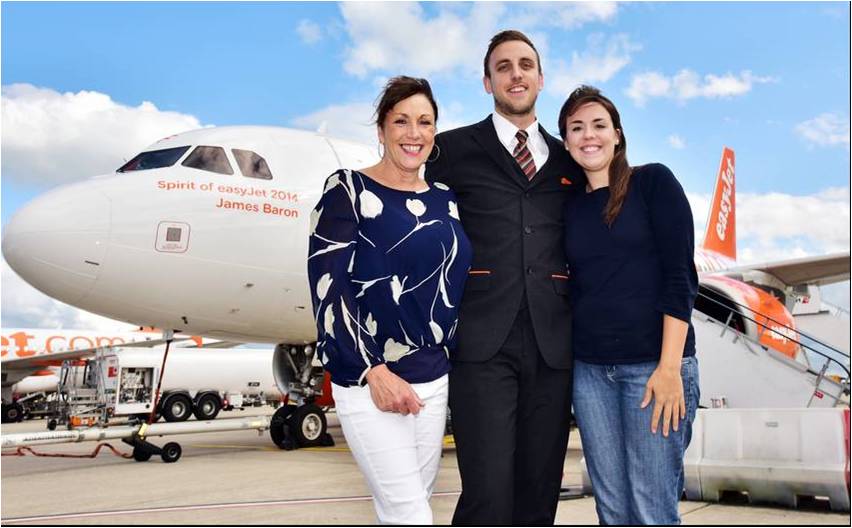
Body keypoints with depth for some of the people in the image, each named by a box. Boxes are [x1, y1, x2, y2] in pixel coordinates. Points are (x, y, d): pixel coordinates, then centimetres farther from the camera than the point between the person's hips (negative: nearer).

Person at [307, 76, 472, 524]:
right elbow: (326, 284, -14)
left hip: (434, 378, 6)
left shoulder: (444, 200, 9)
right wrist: (374, 372, -19)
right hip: (368, 381, -5)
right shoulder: (348, 189, -7)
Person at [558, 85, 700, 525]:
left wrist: (670, 366, -14)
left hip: (654, 364, -4)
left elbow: (680, 275, -7)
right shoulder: (570, 206, 12)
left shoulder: (654, 182, -1)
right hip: (589, 369, 4)